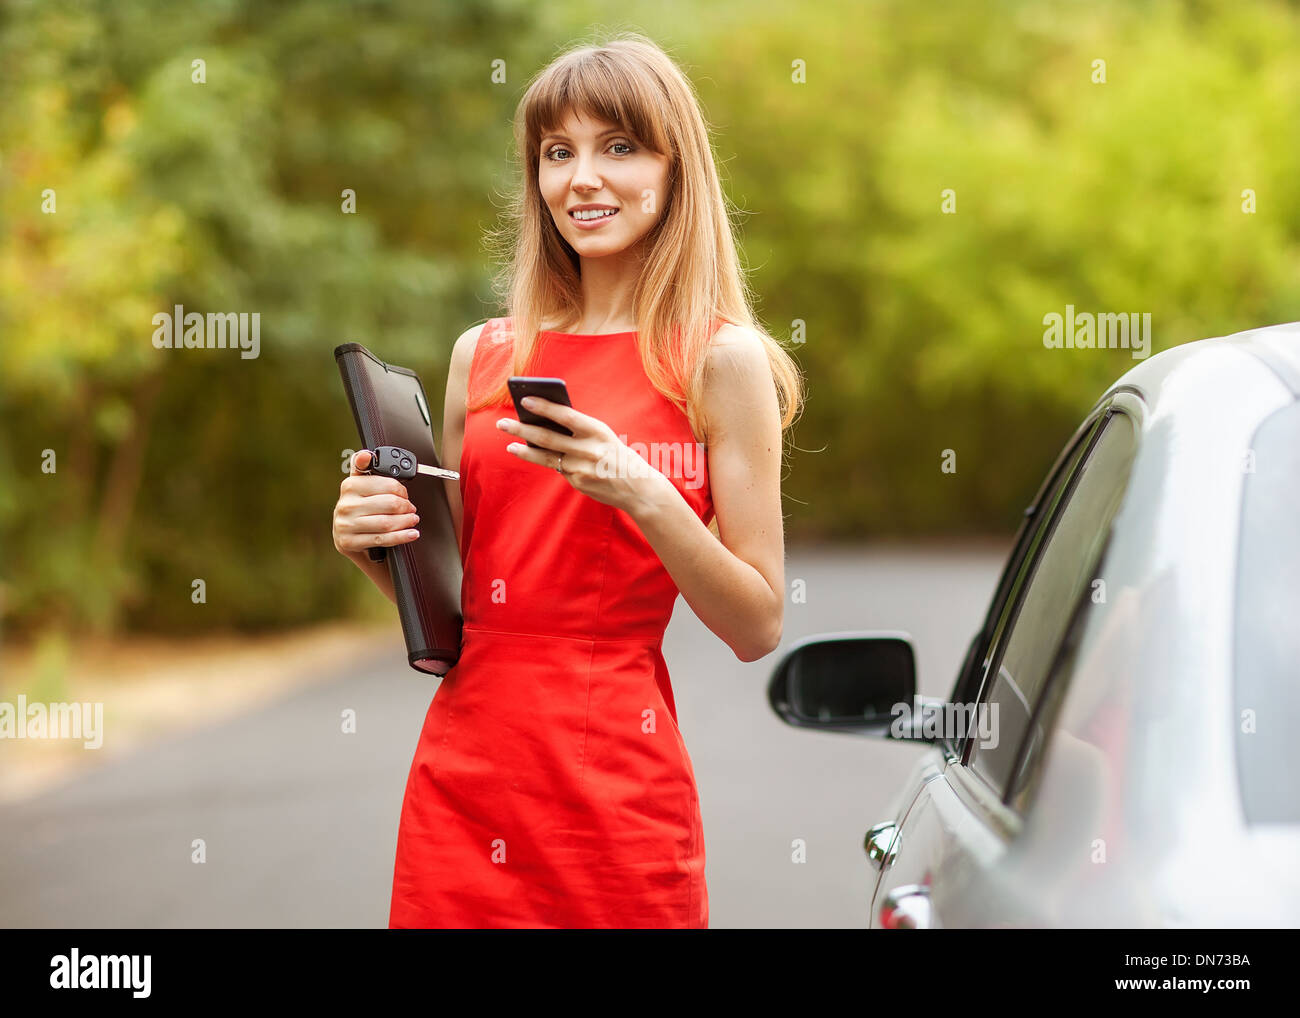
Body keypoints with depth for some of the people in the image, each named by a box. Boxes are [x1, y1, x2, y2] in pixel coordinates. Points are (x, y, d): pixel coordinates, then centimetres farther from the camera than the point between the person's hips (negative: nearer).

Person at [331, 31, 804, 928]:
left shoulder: (718, 358, -3)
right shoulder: (482, 355, 10)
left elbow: (758, 628, -5)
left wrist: (641, 493, -17)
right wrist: (372, 544, -2)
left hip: (614, 781, -4)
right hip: (462, 773, 4)